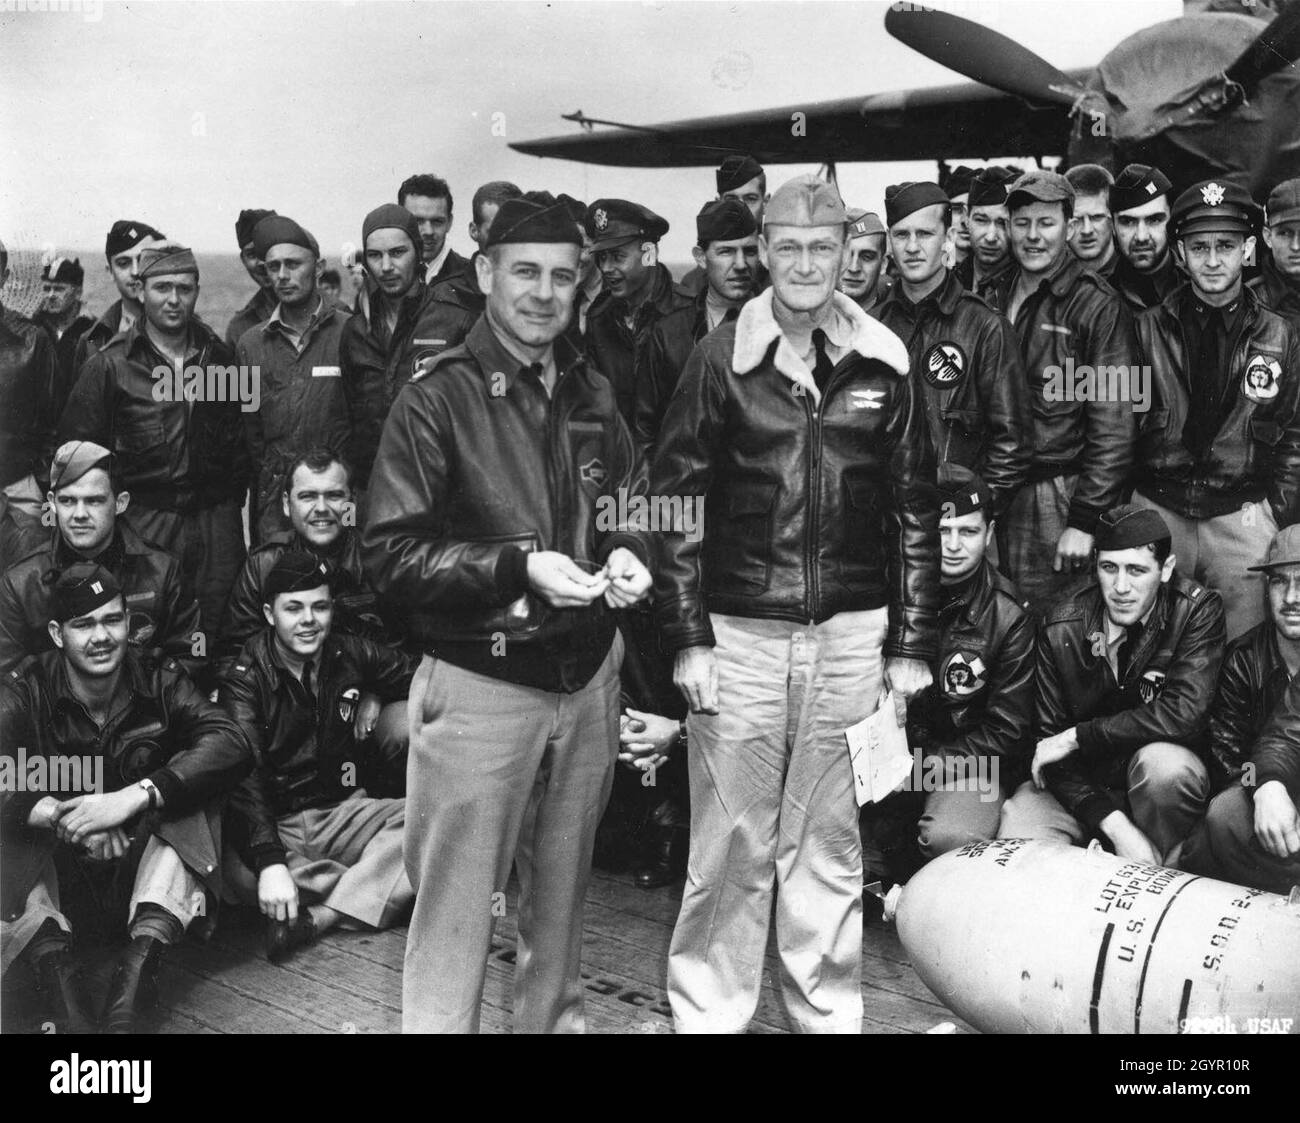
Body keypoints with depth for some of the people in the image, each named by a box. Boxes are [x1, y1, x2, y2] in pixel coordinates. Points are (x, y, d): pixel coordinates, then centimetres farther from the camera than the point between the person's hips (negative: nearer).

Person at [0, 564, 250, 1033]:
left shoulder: (158, 681, -4)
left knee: (186, 800, -24)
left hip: (142, 868, 0)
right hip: (58, 880, 0)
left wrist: (135, 796, -34)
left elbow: (231, 744, -22)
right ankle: (57, 974, -42)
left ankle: (140, 962, -39)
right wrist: (60, 815, -38)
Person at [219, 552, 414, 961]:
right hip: (273, 824, -3)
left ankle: (314, 918, -30)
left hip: (343, 812, 4)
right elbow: (244, 776, -22)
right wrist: (270, 862, -36)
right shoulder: (245, 678, -9)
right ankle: (374, 889, -23)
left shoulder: (350, 655, 5)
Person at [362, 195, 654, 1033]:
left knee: (563, 891, 18)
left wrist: (627, 553, -2)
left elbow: (631, 508, 20)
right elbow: (391, 554, -13)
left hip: (587, 676, 6)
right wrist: (518, 567, -22)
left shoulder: (594, 395, 9)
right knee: (457, 902, 0)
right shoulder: (438, 401, -9)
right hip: (480, 686, -5)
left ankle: (557, 1019, 35)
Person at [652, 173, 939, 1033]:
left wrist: (912, 643, 4)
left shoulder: (883, 363, 5)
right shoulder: (721, 358, 0)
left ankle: (830, 1011, 25)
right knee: (731, 849, 5)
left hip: (852, 637, 2)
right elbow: (676, 502, 0)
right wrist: (688, 637, -5)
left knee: (832, 847, 10)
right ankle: (709, 1013, 19)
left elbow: (915, 511, 8)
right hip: (739, 635, -1)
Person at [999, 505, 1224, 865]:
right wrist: (1113, 824, -22)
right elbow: (1048, 738, -8)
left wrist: (1075, 737, -21)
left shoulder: (1198, 610, -13)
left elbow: (1185, 712, -25)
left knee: (1164, 762, -35)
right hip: (1077, 785, 1)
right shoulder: (1061, 627, -8)